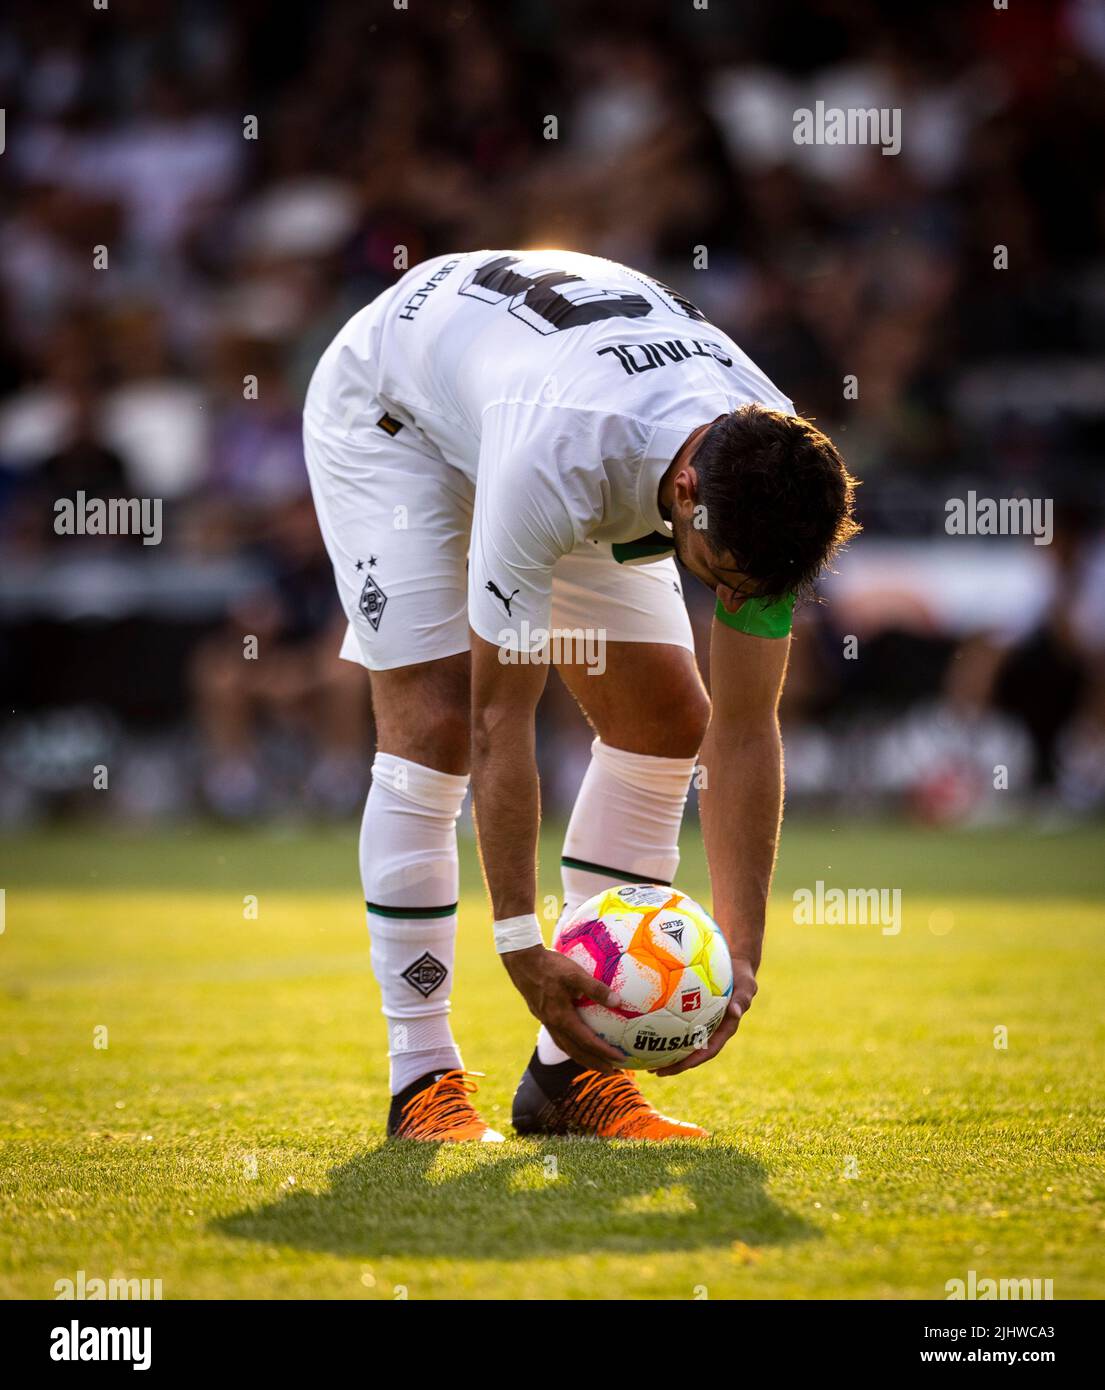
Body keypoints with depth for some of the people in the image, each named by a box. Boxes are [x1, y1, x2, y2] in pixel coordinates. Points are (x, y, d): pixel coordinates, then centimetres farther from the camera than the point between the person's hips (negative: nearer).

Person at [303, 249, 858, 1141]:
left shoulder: (774, 476, -29)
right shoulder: (554, 461, -45)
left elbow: (745, 732, -20)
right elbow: (502, 713, -36)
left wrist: (742, 960, -23)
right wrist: (520, 944, -35)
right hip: (390, 408, -5)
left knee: (667, 717, -5)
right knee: (436, 725, -20)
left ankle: (574, 1068, 2)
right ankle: (424, 1079, -9)